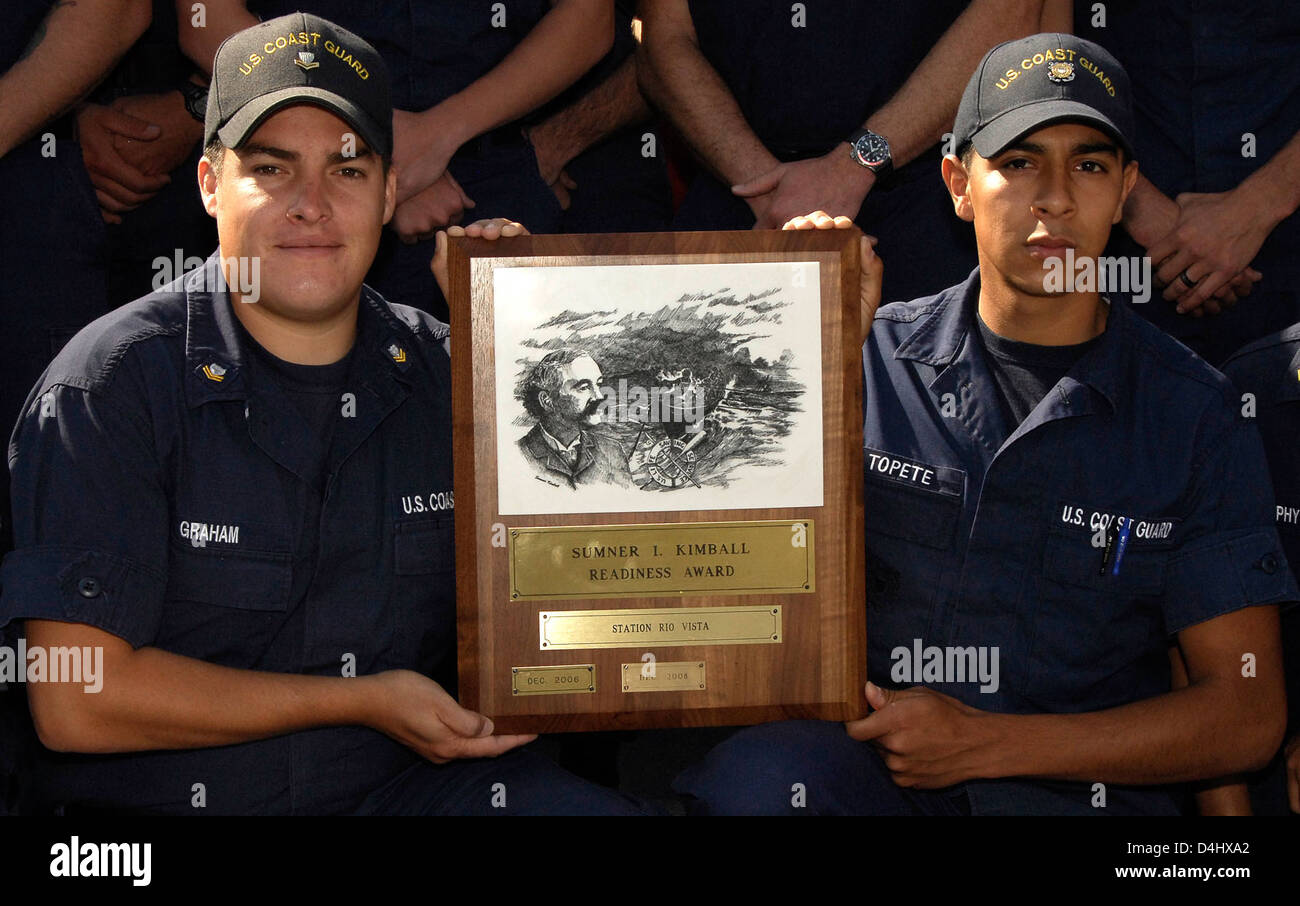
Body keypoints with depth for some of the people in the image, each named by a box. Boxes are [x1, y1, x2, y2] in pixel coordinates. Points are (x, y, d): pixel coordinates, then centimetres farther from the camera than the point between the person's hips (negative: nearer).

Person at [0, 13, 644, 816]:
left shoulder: (441, 372, 5)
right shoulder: (113, 384, -9)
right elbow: (77, 701, -13)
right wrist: (360, 701, -10)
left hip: (409, 780, 3)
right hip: (169, 800, -2)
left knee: (614, 810, -20)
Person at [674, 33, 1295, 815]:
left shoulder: (1194, 413, 4)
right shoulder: (874, 356, 6)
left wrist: (985, 742, -8)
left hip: (1077, 784, -1)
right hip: (863, 759, 2)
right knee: (760, 773, -32)